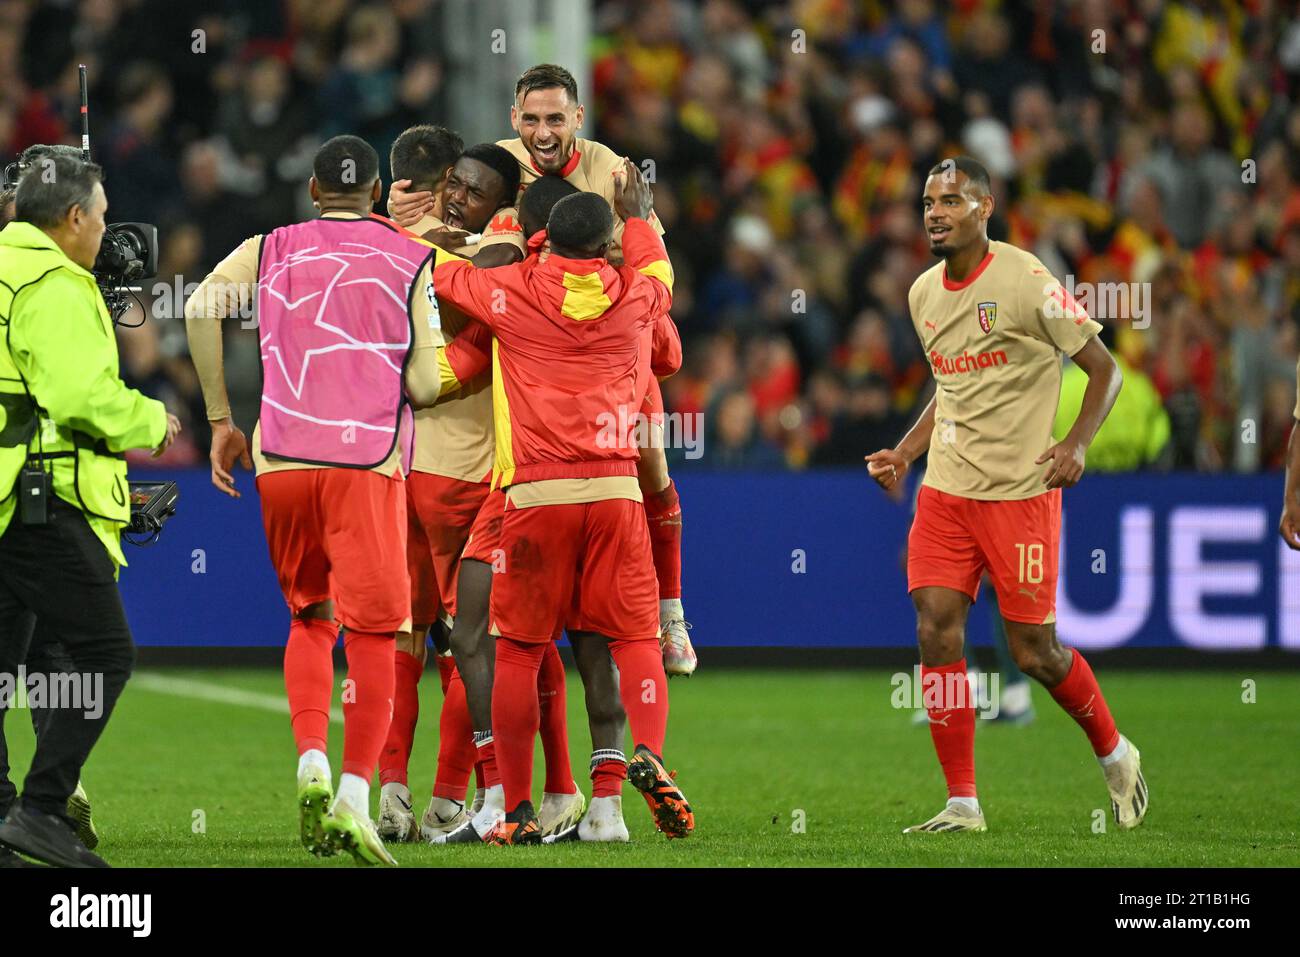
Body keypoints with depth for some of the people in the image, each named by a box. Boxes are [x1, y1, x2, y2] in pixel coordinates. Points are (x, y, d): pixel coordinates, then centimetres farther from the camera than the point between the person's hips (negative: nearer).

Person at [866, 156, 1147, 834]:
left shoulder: (1024, 282, -10)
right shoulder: (924, 294, 10)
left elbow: (1104, 369, -4)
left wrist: (1077, 443, -18)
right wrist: (905, 453, 13)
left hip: (1021, 492, -6)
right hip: (945, 491, 6)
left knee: (1035, 652, -1)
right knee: (936, 636, -6)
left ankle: (1115, 755, 26)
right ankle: (962, 804, 1)